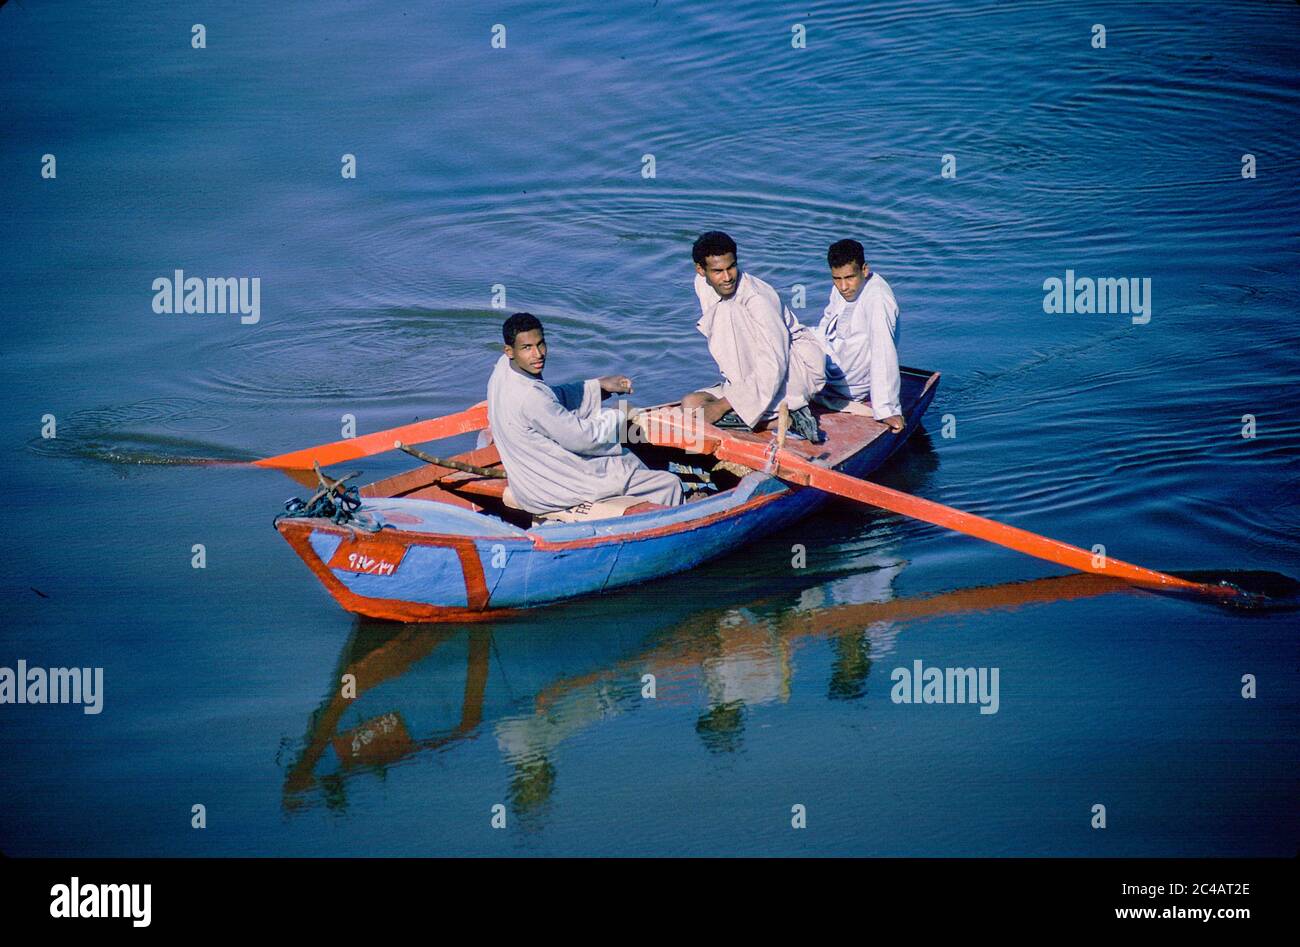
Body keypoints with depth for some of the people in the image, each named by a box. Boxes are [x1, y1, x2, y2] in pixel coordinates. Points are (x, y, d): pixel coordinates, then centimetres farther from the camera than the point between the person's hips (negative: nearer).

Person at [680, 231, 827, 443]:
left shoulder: (757, 299, -27)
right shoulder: (702, 285, -3)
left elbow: (773, 366, -33)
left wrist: (723, 404, -33)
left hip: (800, 369, -8)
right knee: (691, 404, -14)